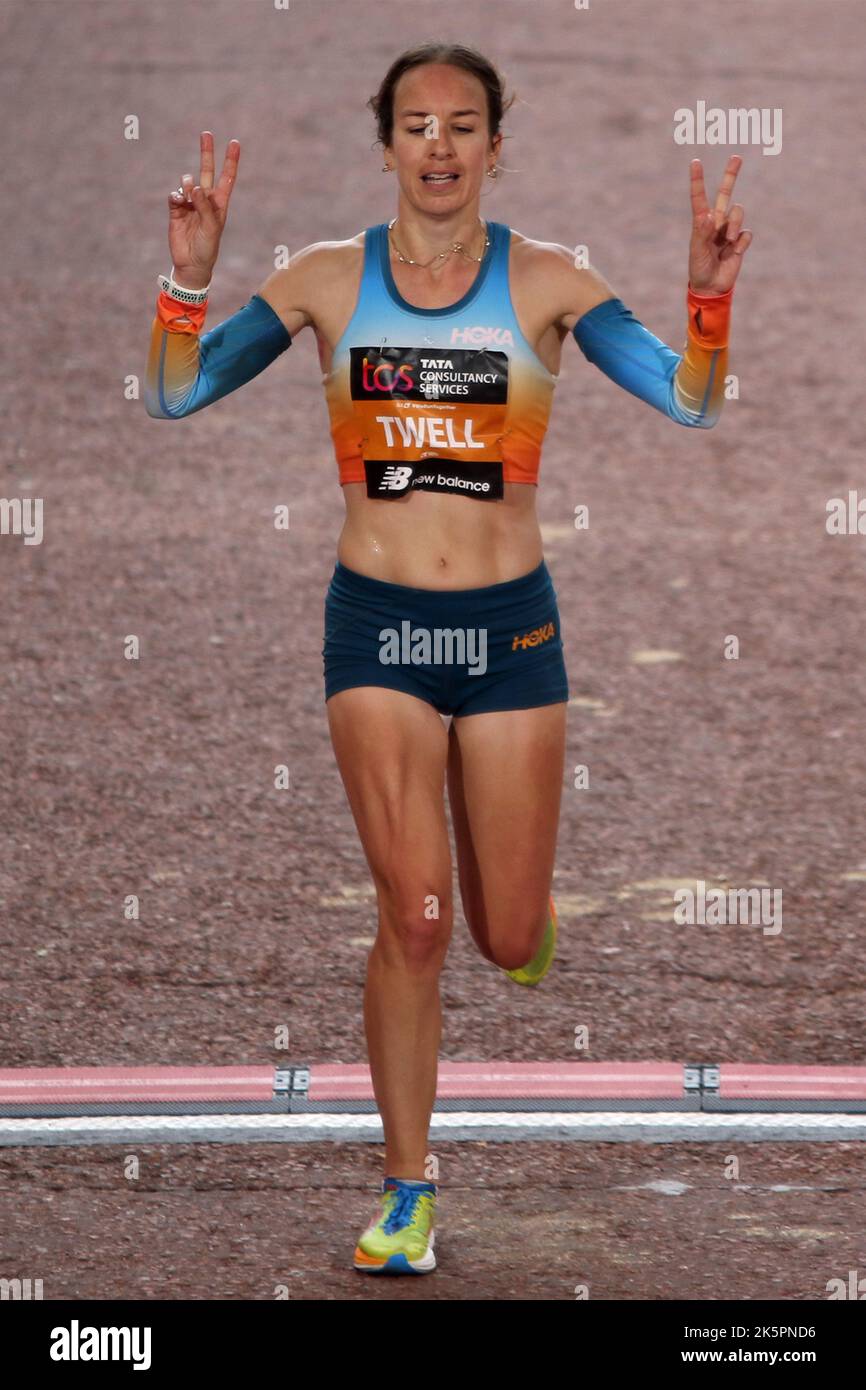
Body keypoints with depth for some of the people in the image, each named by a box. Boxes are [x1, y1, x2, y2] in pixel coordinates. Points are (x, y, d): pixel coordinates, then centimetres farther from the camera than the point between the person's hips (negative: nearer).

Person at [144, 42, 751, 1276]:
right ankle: (407, 1193, 1)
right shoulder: (328, 280, 1)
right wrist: (190, 280, -18)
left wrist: (709, 295, -27)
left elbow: (689, 402, -9)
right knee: (415, 917, -12)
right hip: (377, 621, 0)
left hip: (511, 621, 0)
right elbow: (174, 395, -1)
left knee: (510, 940, 4)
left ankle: (526, 903, 43)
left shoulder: (544, 281, -1)